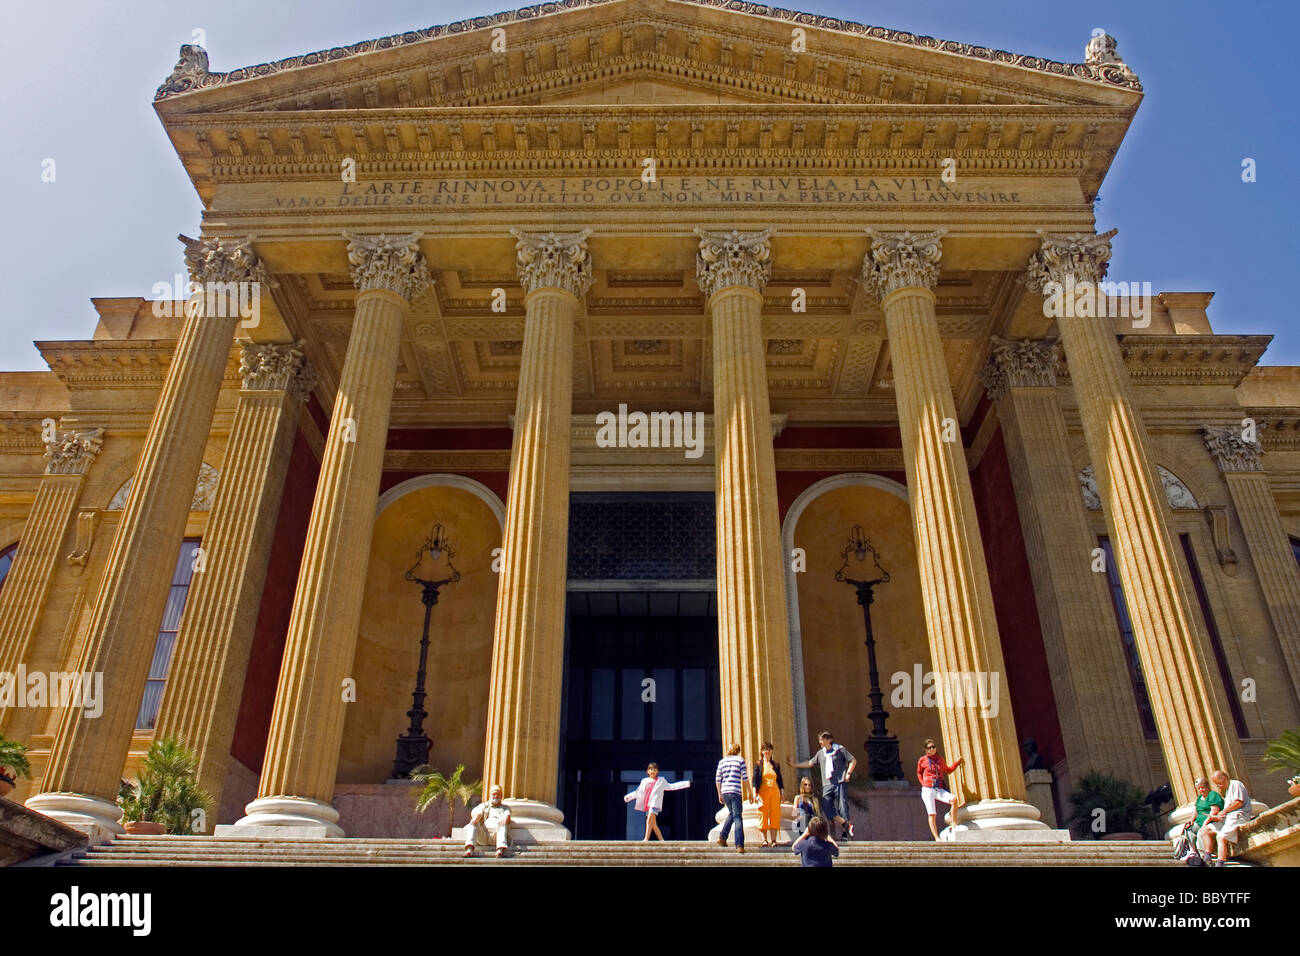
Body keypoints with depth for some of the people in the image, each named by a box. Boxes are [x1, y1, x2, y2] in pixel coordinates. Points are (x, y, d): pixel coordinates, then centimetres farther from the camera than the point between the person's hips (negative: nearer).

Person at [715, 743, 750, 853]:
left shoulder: (722, 761, 10)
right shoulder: (740, 760, 1)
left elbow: (717, 779, 9)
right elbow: (744, 778, -3)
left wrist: (719, 794, 17)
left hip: (725, 791, 4)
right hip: (736, 791, -4)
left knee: (732, 813, 24)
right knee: (738, 817, -3)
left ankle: (722, 837, 19)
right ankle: (739, 845, -13)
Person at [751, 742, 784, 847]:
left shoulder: (776, 765, 14)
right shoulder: (758, 764, 5)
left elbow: (780, 780, 16)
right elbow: (755, 779, 0)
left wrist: (782, 792, 9)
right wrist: (754, 793, -9)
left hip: (775, 792, 2)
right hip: (763, 792, -2)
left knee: (775, 816, -2)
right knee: (763, 815, -3)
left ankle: (773, 839, 0)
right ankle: (765, 839, 4)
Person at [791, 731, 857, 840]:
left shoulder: (840, 750, 3)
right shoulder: (820, 753, 18)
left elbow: (853, 760, 6)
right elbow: (810, 763, 28)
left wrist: (848, 773, -4)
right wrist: (795, 765, 28)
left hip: (840, 783, -5)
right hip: (827, 785, 5)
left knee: (842, 806, -10)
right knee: (826, 806, -14)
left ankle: (845, 833, -7)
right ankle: (846, 824, -9)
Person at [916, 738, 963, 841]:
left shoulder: (940, 759, 13)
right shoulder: (922, 760, 6)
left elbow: (947, 770, 32)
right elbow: (919, 773, 20)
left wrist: (957, 762, 24)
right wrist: (923, 783, 5)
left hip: (939, 790, 2)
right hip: (928, 789, -2)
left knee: (954, 799, -24)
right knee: (931, 814, -11)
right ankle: (937, 838, -12)